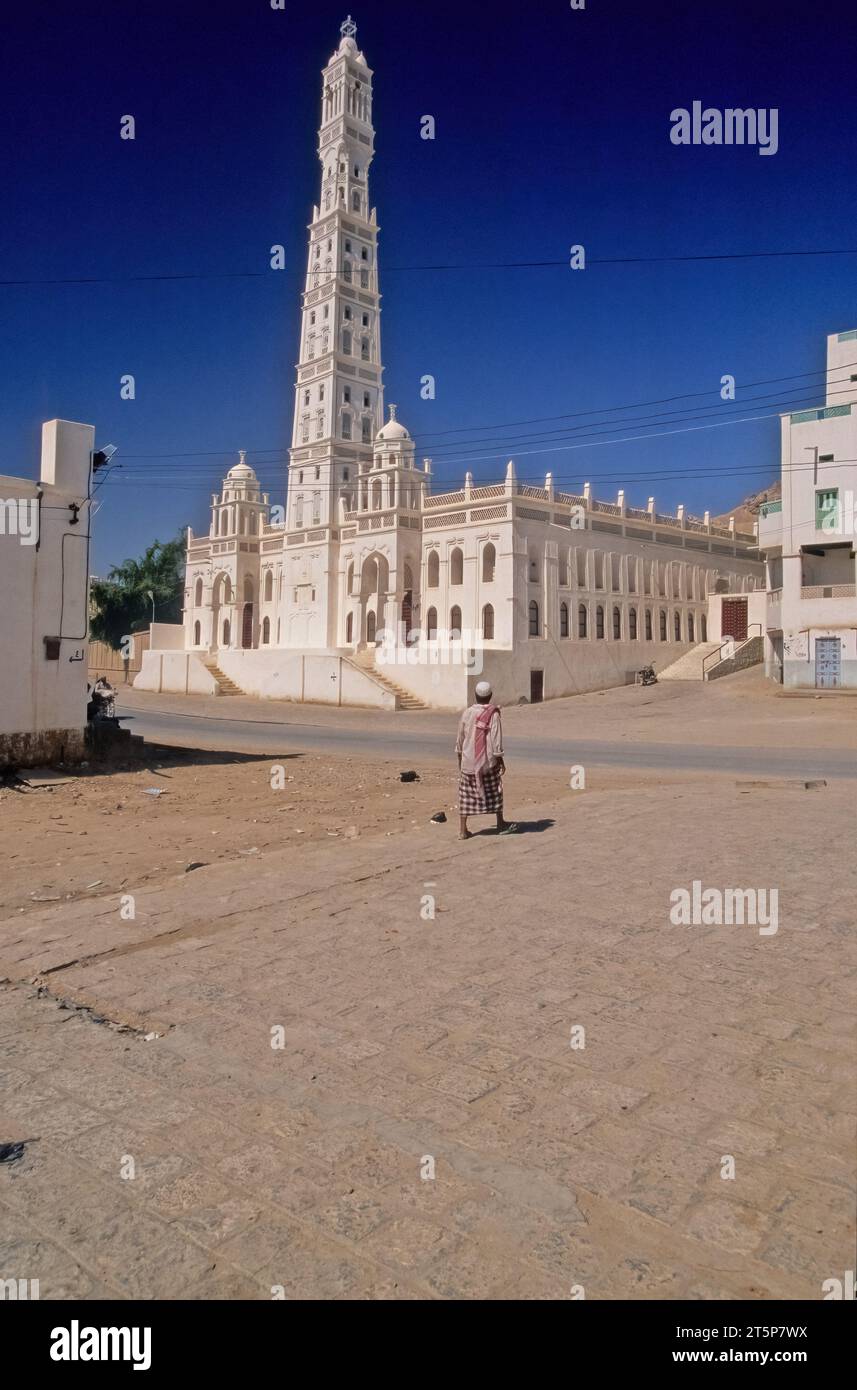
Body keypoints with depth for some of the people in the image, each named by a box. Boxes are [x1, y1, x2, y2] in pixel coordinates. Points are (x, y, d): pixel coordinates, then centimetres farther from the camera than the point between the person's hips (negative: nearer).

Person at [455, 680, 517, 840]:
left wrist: (460, 759, 20)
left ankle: (463, 830, 4)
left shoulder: (467, 713, 1)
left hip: (468, 762, 2)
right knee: (494, 793, 14)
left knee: (466, 795, 6)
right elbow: (496, 742, -11)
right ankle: (501, 825, 25)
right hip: (488, 761, -2)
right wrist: (501, 761, -1)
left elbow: (460, 739, 8)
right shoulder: (493, 715, -10)